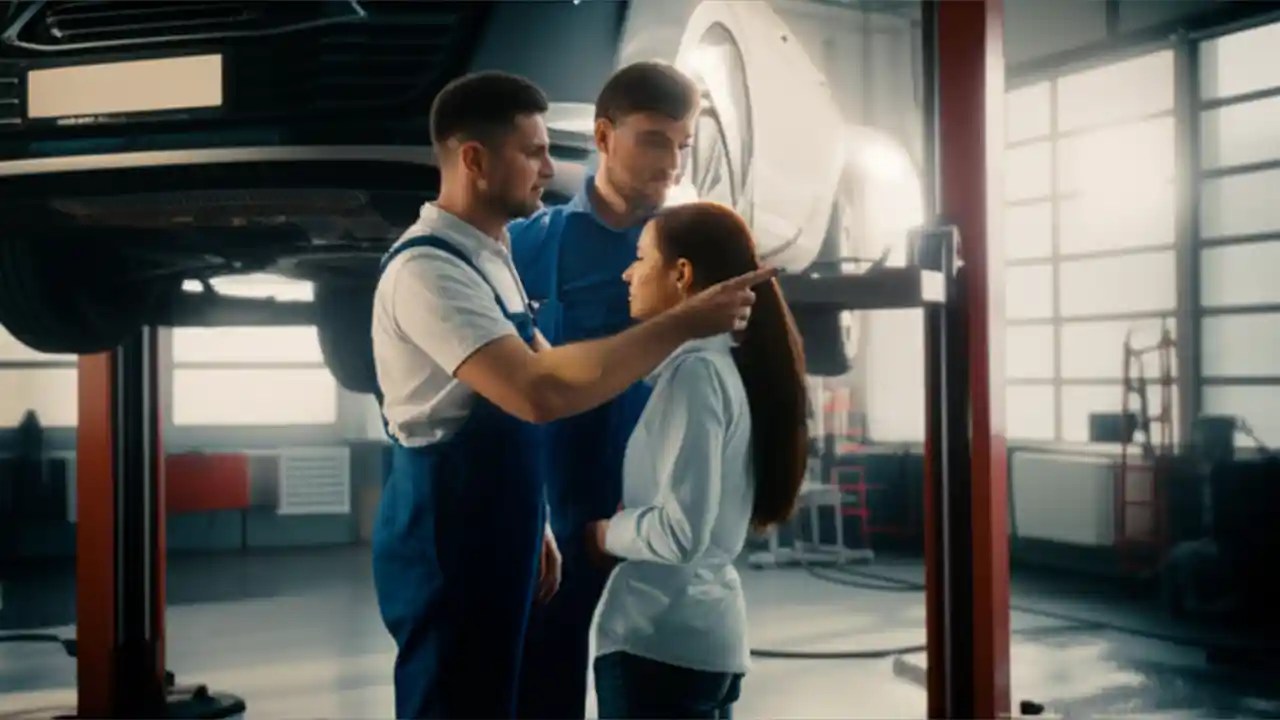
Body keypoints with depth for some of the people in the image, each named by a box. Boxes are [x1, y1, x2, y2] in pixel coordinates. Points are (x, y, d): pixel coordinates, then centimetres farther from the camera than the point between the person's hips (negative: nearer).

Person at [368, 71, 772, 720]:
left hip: (490, 537, 10)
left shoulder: (488, 257, 10)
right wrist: (684, 324, -31)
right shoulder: (427, 269, -22)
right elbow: (539, 391, -36)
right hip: (447, 546, -9)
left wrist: (532, 526, 17)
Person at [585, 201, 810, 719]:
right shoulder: (727, 363, 11)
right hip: (706, 630, 9)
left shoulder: (694, 371, -15)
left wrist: (602, 533, -5)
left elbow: (681, 531, -21)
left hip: (659, 639, -9)